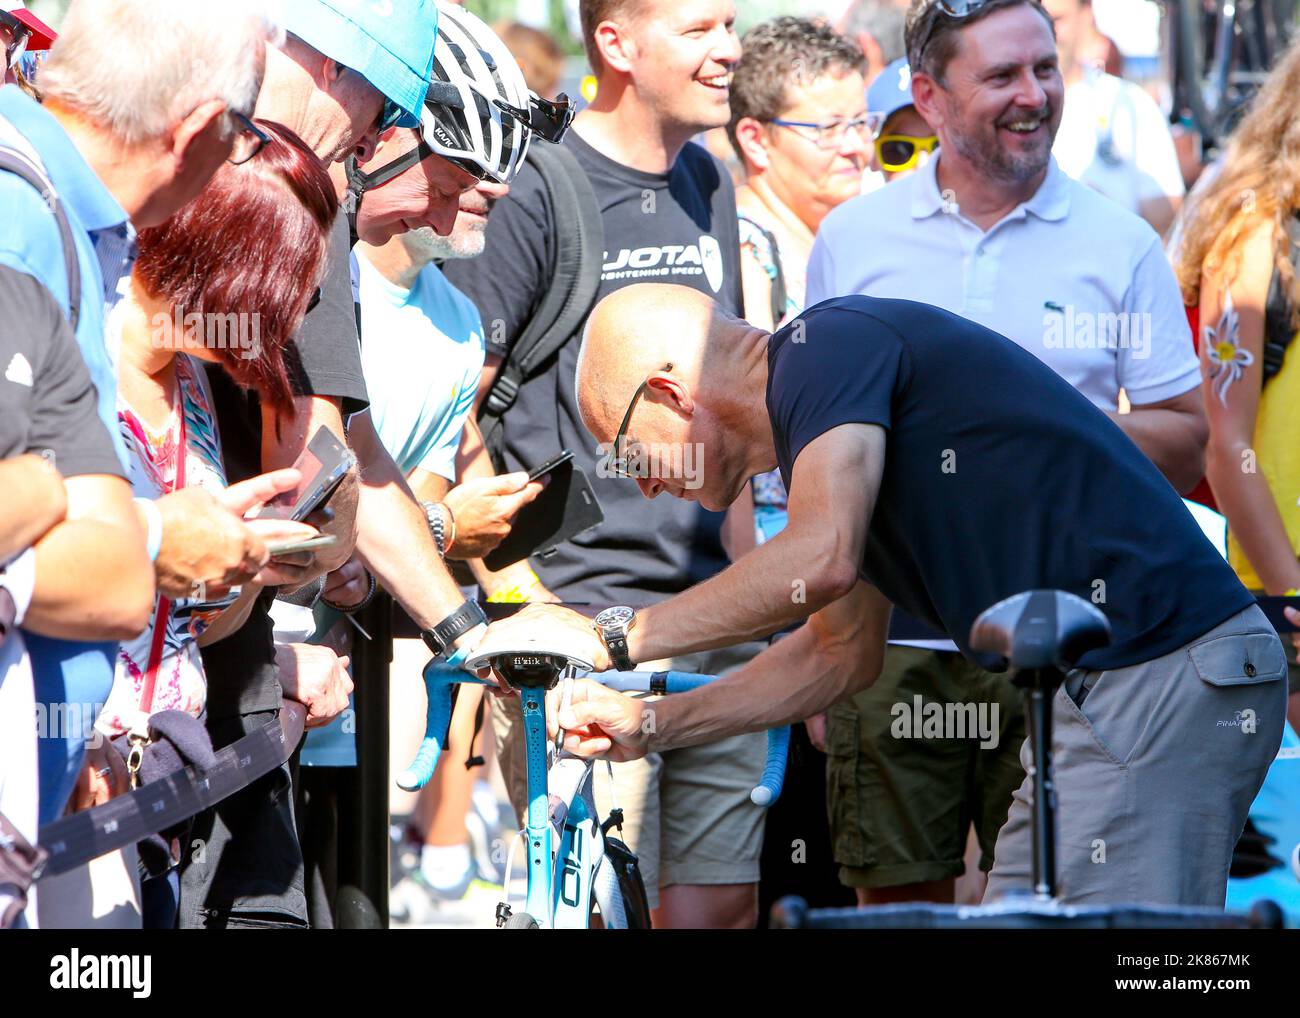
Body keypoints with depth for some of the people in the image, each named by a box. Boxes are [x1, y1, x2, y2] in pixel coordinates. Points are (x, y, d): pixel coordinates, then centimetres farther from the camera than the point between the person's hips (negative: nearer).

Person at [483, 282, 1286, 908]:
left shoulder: (829, 346, -10)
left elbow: (821, 562, -26)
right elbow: (842, 651, 31)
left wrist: (610, 639, -17)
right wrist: (653, 727, 25)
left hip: (1168, 677, -11)